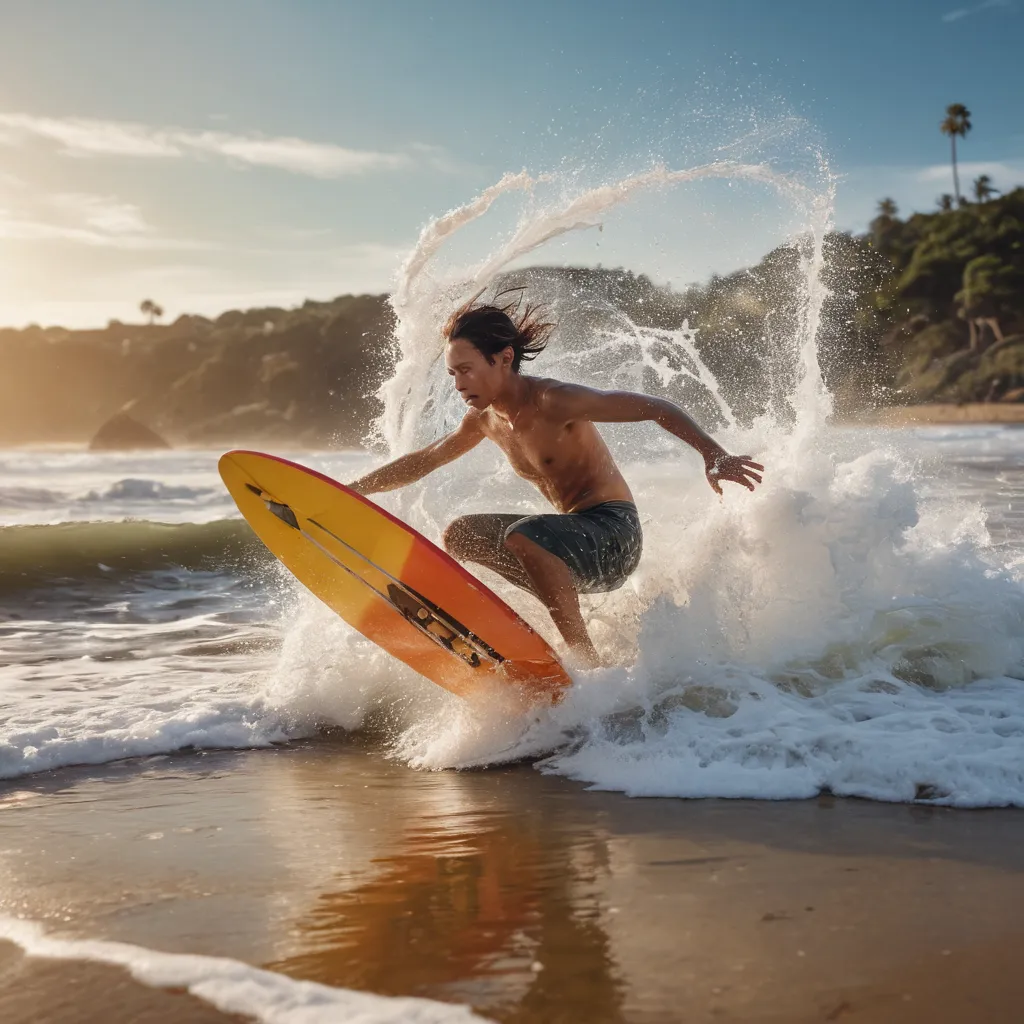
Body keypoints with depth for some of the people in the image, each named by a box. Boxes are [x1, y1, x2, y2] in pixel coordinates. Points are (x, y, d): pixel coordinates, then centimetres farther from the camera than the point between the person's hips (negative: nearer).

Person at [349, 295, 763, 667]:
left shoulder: (552, 402, -17)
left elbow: (656, 408, -21)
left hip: (613, 535, -9)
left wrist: (714, 454, -34)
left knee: (522, 537, -35)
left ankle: (591, 666, -31)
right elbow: (423, 461, 22)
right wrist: (349, 491, 24)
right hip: (574, 539, 9)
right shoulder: (485, 420, 7)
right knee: (460, 535, 11)